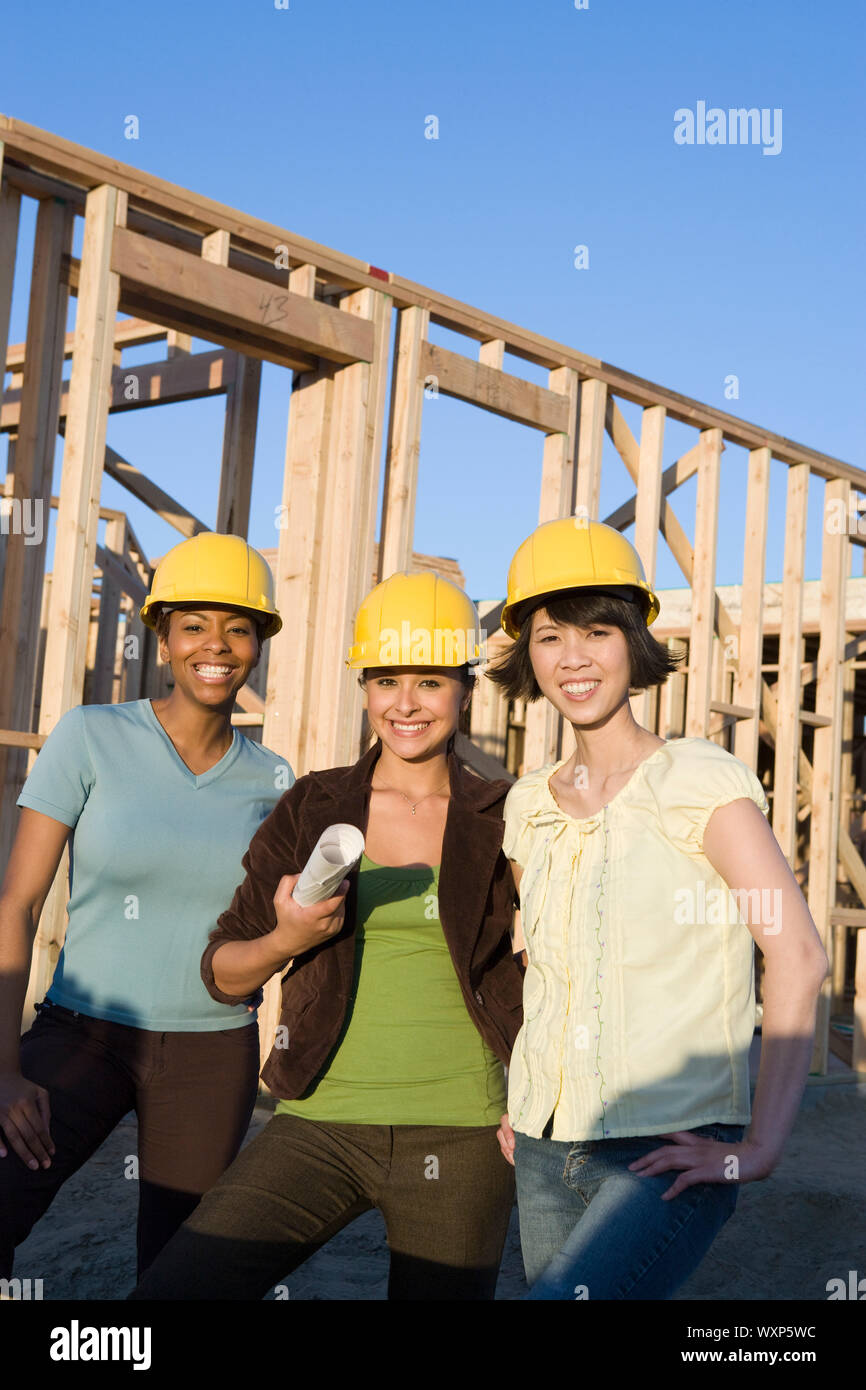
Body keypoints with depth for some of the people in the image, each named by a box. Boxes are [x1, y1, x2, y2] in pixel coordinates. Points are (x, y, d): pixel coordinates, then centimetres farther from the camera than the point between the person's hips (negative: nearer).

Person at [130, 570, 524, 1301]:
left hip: (458, 1138, 0)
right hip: (322, 1124, 1)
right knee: (167, 1291, -15)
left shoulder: (503, 822, 2)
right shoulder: (312, 809, 4)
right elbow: (224, 973, 7)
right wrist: (284, 942, -14)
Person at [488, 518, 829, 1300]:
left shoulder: (703, 783, -9)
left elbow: (799, 956, -16)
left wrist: (758, 1150, -19)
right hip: (546, 1150, 6)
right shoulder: (529, 805, 8)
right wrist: (517, 1102, 15)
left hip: (671, 1155, -6)